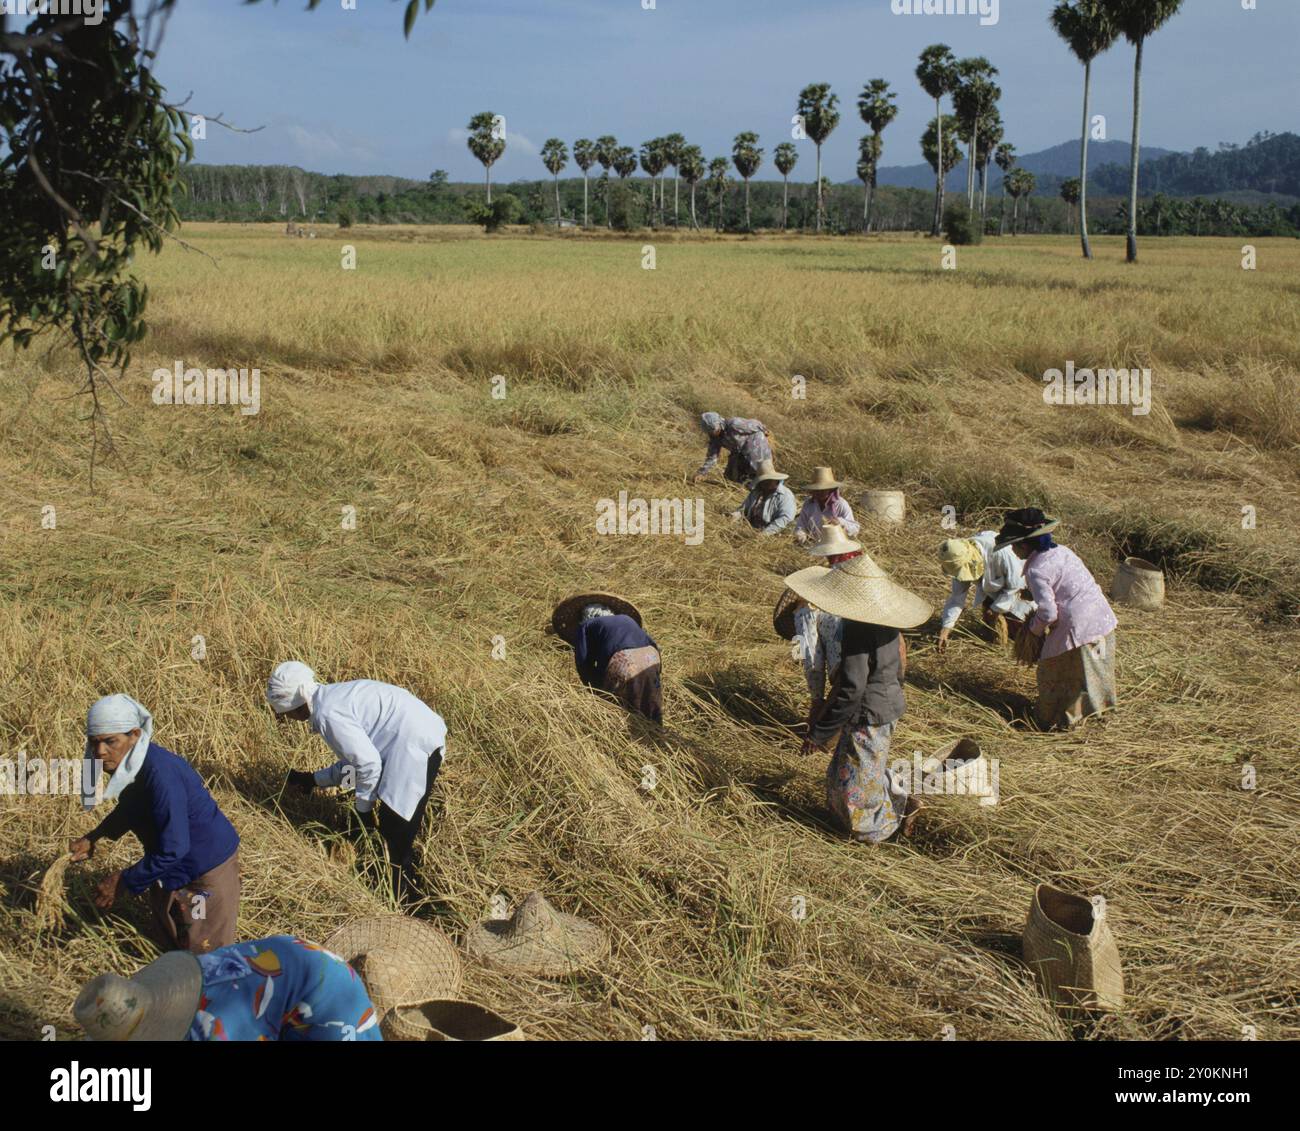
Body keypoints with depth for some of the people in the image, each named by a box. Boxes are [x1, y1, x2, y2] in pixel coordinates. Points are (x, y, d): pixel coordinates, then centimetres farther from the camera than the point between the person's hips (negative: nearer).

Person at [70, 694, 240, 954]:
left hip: (207, 863, -8)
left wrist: (123, 881, -22)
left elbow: (172, 849, -32)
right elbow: (130, 809, 14)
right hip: (171, 864, 8)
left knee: (202, 951, 7)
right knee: (171, 938, 25)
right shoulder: (126, 763, -9)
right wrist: (94, 837, -1)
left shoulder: (160, 774, -35)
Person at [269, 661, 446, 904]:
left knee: (396, 833, -2)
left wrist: (363, 809, -4)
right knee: (394, 830, 19)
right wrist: (314, 779, 30)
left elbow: (369, 763, -18)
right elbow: (355, 759, 23)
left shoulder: (329, 715, -16)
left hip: (416, 745, -10)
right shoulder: (334, 697, 15)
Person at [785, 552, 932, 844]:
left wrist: (819, 733, -20)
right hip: (889, 707, 9)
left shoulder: (858, 632, -29)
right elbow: (898, 670, 12)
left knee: (857, 781, 10)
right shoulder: (888, 626, -1)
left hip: (868, 718, -9)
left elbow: (850, 691, -28)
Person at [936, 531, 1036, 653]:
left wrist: (996, 608, -22)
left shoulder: (999, 552, -44)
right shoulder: (961, 558, -25)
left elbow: (1015, 585, -30)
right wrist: (946, 627, -21)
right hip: (992, 591, 5)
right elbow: (958, 595, -17)